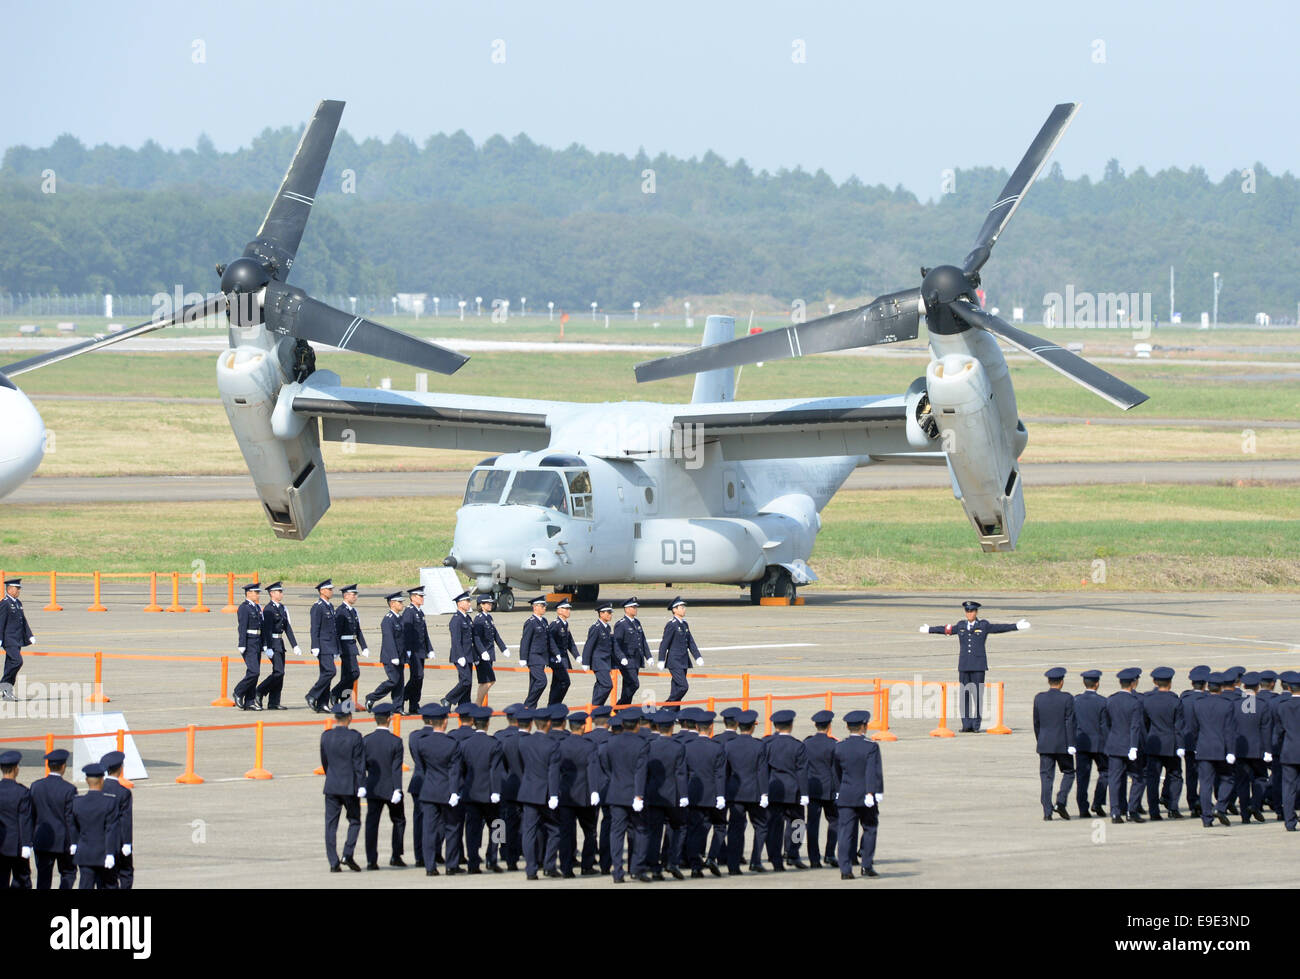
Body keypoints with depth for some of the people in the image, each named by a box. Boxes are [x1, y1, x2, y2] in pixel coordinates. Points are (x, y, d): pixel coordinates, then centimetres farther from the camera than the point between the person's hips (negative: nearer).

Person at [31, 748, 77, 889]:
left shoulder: (36, 786, -1)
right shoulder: (69, 789, -13)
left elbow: (31, 815, 6)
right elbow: (71, 819, -11)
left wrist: (31, 838, 14)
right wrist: (73, 843, -5)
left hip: (41, 840, 3)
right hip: (62, 840, -3)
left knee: (43, 877, 6)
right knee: (69, 872, 13)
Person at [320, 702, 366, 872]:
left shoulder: (325, 736, 1)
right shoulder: (354, 737, -10)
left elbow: (324, 762, 11)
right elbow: (359, 763, -10)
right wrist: (361, 786, -8)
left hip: (331, 787, 3)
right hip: (350, 786, -3)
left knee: (331, 824, 5)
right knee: (354, 821, 12)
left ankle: (333, 862, 1)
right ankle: (348, 854, -6)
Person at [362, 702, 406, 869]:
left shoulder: (365, 740, -3)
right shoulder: (395, 741, -11)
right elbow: (397, 768, -14)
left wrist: (362, 786, 14)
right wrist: (397, 790, -15)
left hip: (373, 788, 2)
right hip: (390, 788, -2)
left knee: (371, 824, 2)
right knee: (398, 821, 16)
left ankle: (371, 860, -3)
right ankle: (396, 856, 15)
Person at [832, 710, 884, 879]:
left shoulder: (838, 748, 4)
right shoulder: (871, 747, -8)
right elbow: (874, 772, -15)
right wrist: (873, 794, -16)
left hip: (846, 796, 3)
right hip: (866, 796, -3)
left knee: (846, 832, 1)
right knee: (869, 829, 13)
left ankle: (845, 869, -6)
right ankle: (866, 865, 11)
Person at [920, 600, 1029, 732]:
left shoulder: (984, 626, 5)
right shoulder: (960, 626, 14)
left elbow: (1000, 627, 1)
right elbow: (946, 630, 27)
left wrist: (1017, 626, -7)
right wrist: (929, 629, 36)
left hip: (978, 666, -3)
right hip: (964, 665, 3)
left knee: (977, 694, -5)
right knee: (965, 695, 1)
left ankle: (976, 725, -1)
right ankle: (966, 725, 5)